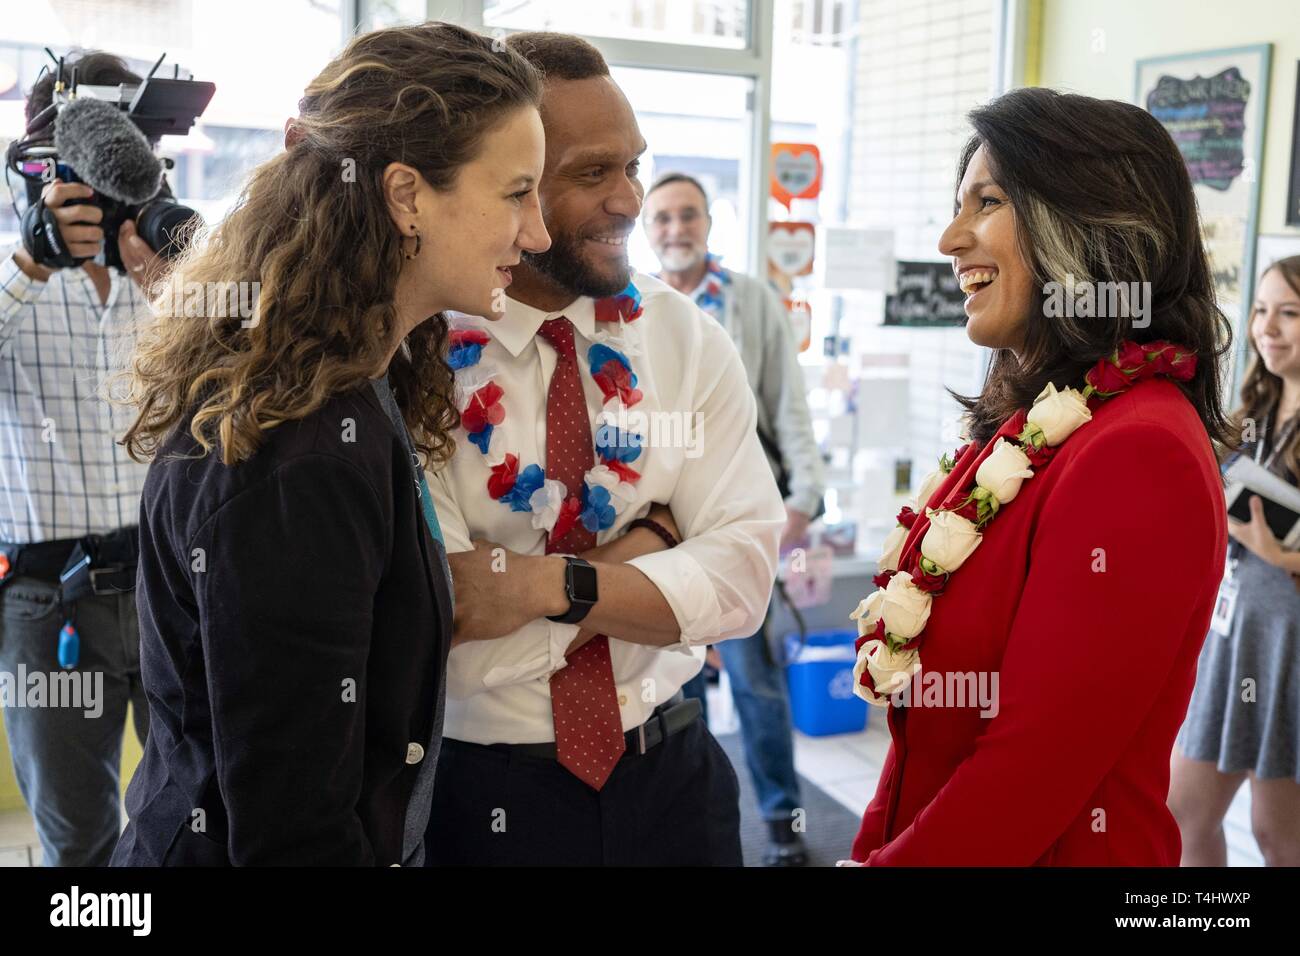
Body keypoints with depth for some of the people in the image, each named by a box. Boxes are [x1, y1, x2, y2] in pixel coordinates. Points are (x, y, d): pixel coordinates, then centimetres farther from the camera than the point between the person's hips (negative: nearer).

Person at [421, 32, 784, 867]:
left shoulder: (687, 340, -3)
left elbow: (742, 576, -11)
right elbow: (439, 616, -21)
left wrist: (547, 581, -22)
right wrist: (651, 542, -18)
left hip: (672, 773, 4)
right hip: (480, 791, -3)